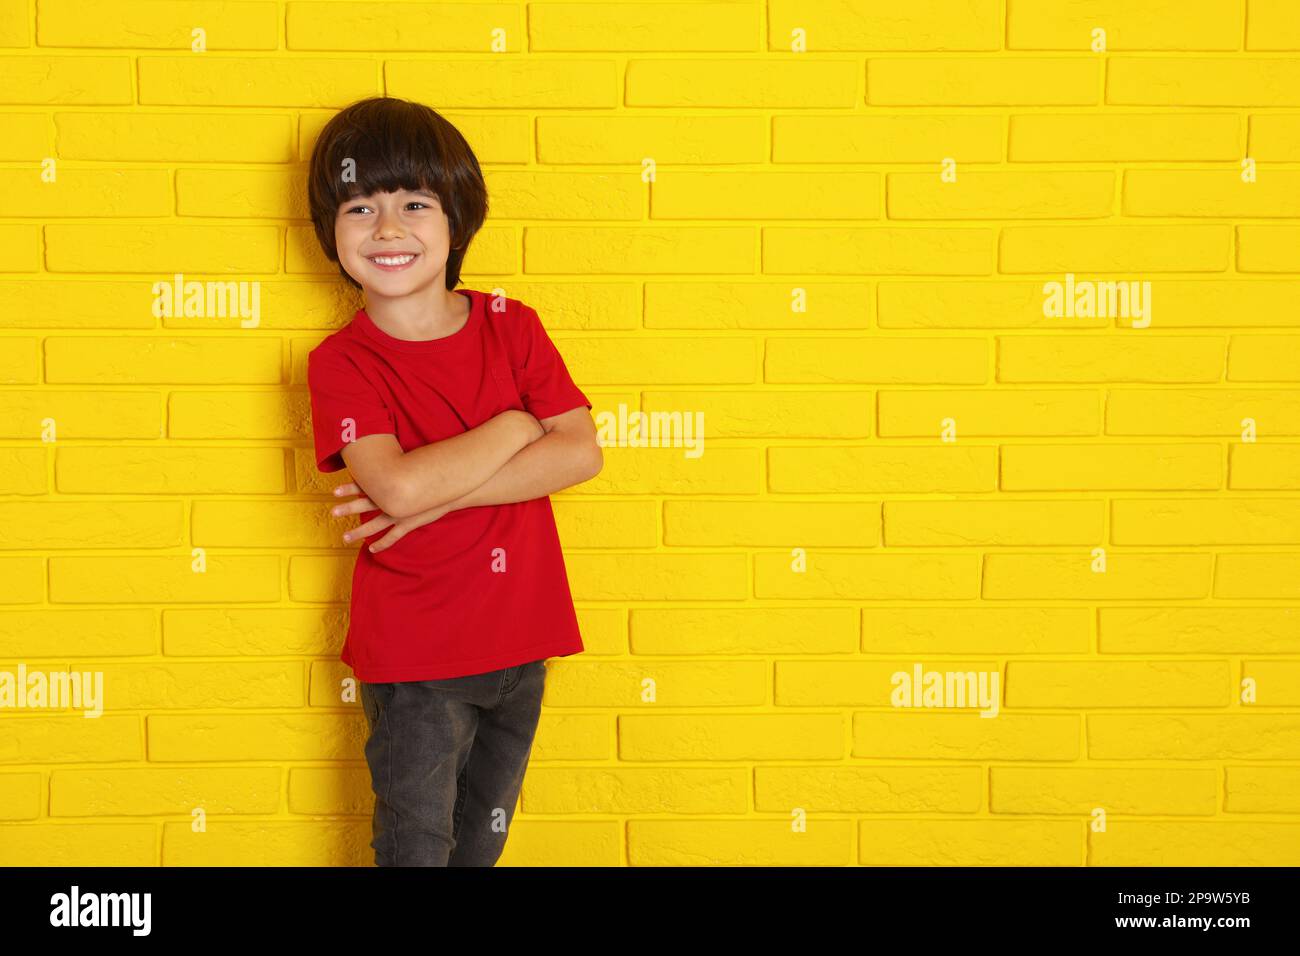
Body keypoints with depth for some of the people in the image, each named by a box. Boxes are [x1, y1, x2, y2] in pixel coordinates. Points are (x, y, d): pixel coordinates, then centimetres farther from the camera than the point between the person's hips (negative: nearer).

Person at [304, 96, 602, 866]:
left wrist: (441, 493, -20)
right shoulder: (341, 363, -11)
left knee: (484, 840, 20)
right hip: (413, 657, -3)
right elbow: (397, 489, -27)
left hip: (519, 644, 4)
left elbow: (582, 453, -11)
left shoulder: (511, 325, -1)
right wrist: (517, 427, -14)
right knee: (417, 845, 8)